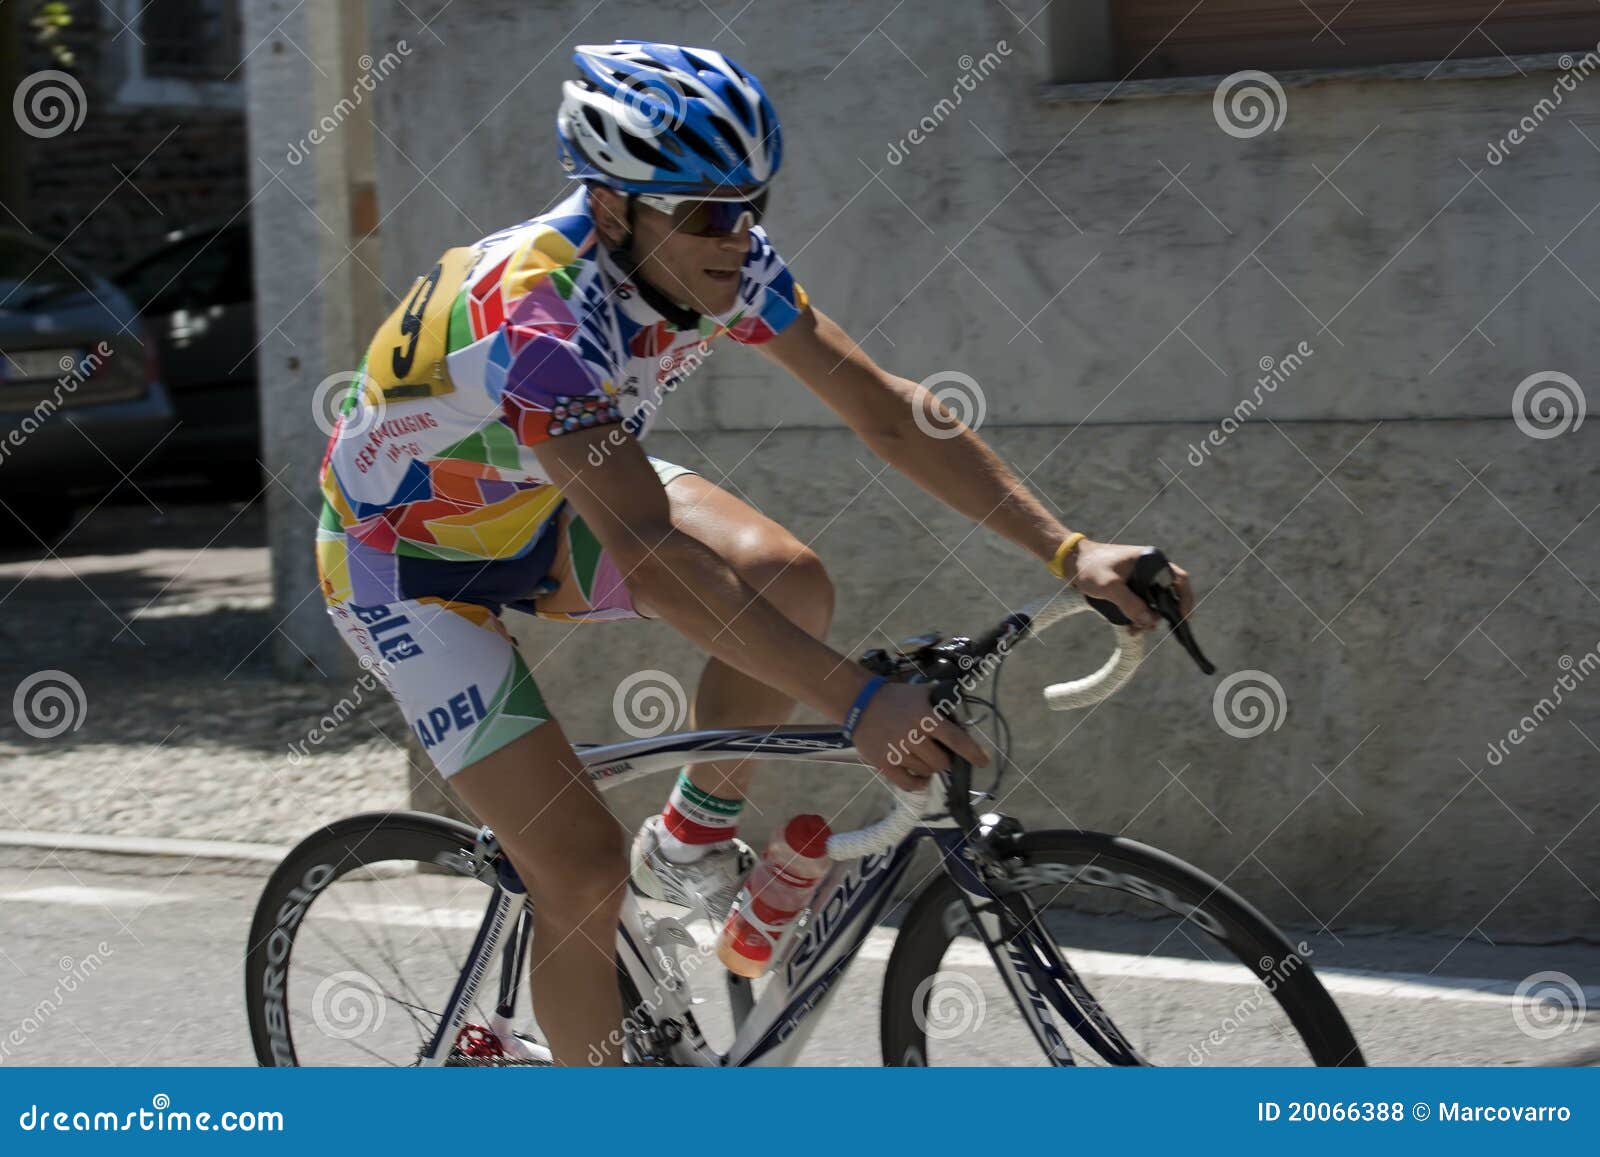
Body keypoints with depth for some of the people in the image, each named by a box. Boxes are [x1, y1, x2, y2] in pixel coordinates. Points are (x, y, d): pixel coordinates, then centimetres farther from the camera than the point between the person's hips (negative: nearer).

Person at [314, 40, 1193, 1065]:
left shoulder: (726, 261, -18)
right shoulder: (536, 314, -39)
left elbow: (887, 409, -14)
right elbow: (650, 556, -46)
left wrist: (1067, 550, -23)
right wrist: (856, 702, -52)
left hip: (543, 506, 6)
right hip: (410, 561, -6)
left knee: (789, 583, -20)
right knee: (581, 871, -16)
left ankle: (692, 846, 4)